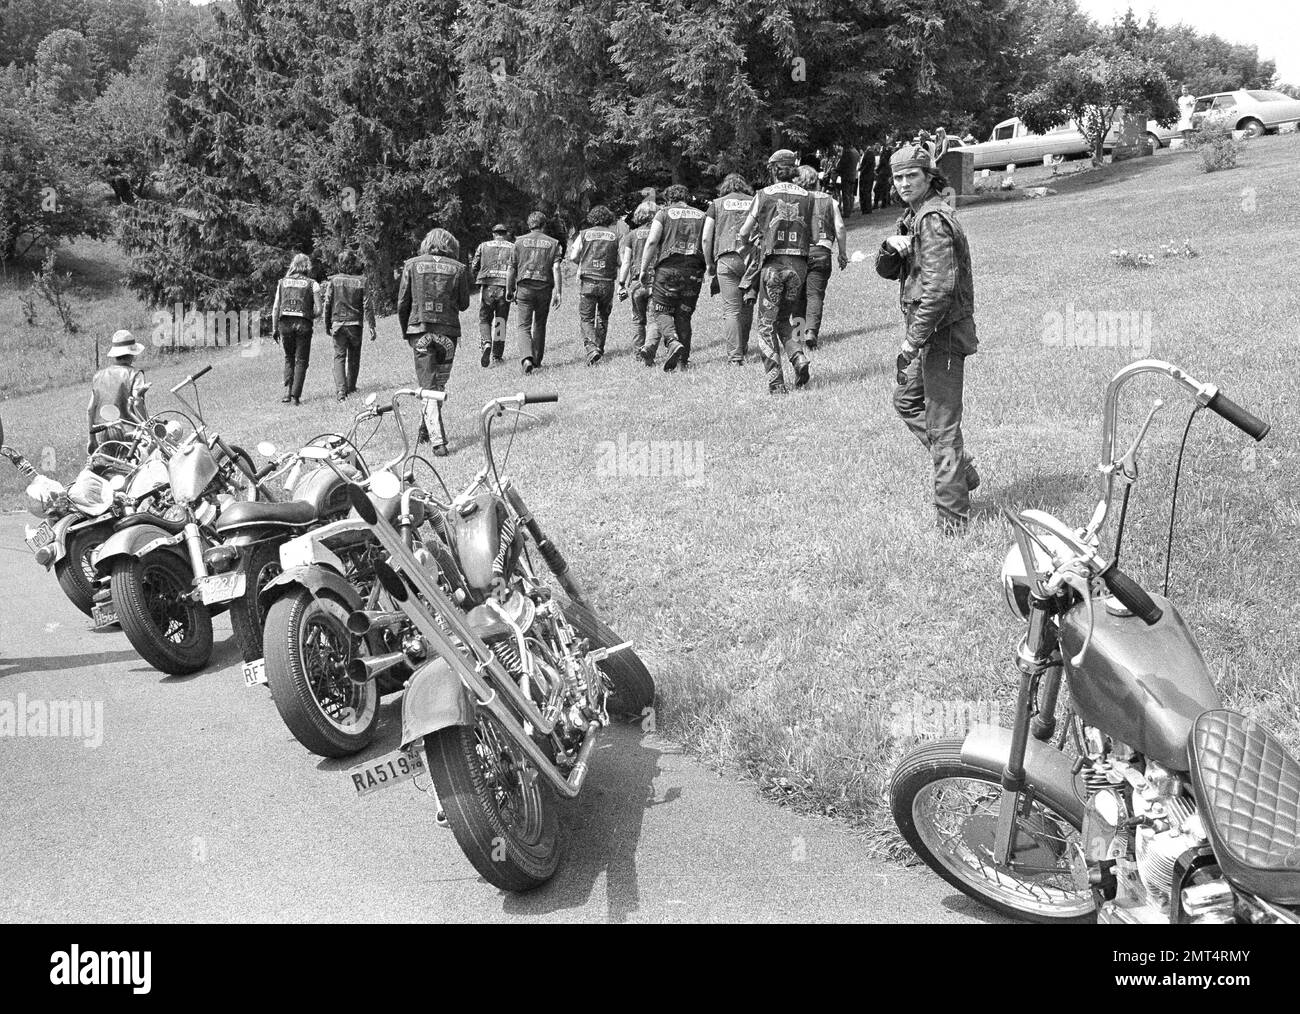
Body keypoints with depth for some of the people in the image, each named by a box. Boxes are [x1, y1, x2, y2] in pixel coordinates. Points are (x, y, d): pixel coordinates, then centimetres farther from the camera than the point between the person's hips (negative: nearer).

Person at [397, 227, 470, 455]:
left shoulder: (412, 265, 3)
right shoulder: (459, 269, 2)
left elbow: (402, 304, 4)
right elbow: (464, 304, 8)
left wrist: (406, 333, 16)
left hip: (420, 331, 0)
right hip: (448, 331, 0)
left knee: (428, 386, 0)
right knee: (440, 383, 17)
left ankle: (438, 440, -10)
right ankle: (426, 430, 24)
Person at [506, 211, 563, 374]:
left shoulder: (520, 241, 5)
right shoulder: (553, 243, 5)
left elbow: (512, 268, 6)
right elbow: (556, 268, -6)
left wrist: (509, 290, 16)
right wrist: (558, 292, -8)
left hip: (524, 287, -1)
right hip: (544, 288, 1)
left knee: (524, 326, -1)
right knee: (540, 325, 17)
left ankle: (526, 358, -24)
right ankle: (537, 361, 23)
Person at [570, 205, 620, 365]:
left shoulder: (584, 234, 2)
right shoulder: (614, 236, 4)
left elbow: (574, 257, -1)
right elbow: (620, 261, 1)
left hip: (587, 282, -1)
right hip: (607, 283, 1)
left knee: (586, 318, 2)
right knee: (603, 317, 20)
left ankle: (591, 348, -18)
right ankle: (600, 348, 26)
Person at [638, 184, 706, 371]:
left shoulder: (664, 213, 5)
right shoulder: (701, 215, 15)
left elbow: (652, 241, -5)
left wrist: (644, 269, -2)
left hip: (668, 269, -3)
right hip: (693, 270, 3)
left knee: (662, 311, 5)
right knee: (684, 315, 9)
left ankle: (673, 342, -23)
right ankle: (683, 360, 4)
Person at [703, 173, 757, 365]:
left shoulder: (717, 204, 13)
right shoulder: (755, 202, 16)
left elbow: (706, 238, 6)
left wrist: (708, 263, 16)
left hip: (727, 258, -1)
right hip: (752, 257, 2)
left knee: (731, 309, -3)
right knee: (746, 307, 15)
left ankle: (735, 356, -9)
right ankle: (743, 348, 23)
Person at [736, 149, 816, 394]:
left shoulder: (763, 195, 0)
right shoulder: (808, 197, 6)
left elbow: (744, 233, 3)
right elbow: (814, 237, 7)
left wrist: (750, 243, 25)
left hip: (773, 264, -3)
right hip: (799, 264, 3)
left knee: (767, 324, 5)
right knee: (783, 319, 20)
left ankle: (776, 382, -2)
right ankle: (799, 357, -5)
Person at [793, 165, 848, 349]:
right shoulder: (829, 201, 12)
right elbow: (840, 228, 5)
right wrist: (843, 253, 11)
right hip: (821, 250, 0)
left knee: (797, 293, 15)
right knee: (815, 293, 0)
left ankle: (799, 322, -1)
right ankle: (811, 331, -14)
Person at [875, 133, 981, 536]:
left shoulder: (933, 219, -17)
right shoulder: (913, 217, 14)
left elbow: (939, 287, -25)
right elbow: (887, 271, 13)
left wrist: (914, 339, -24)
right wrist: (890, 248, -9)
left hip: (942, 335, -11)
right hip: (933, 336, 11)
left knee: (941, 423, -6)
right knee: (907, 400, 24)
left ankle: (952, 515, 2)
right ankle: (963, 470, 30)